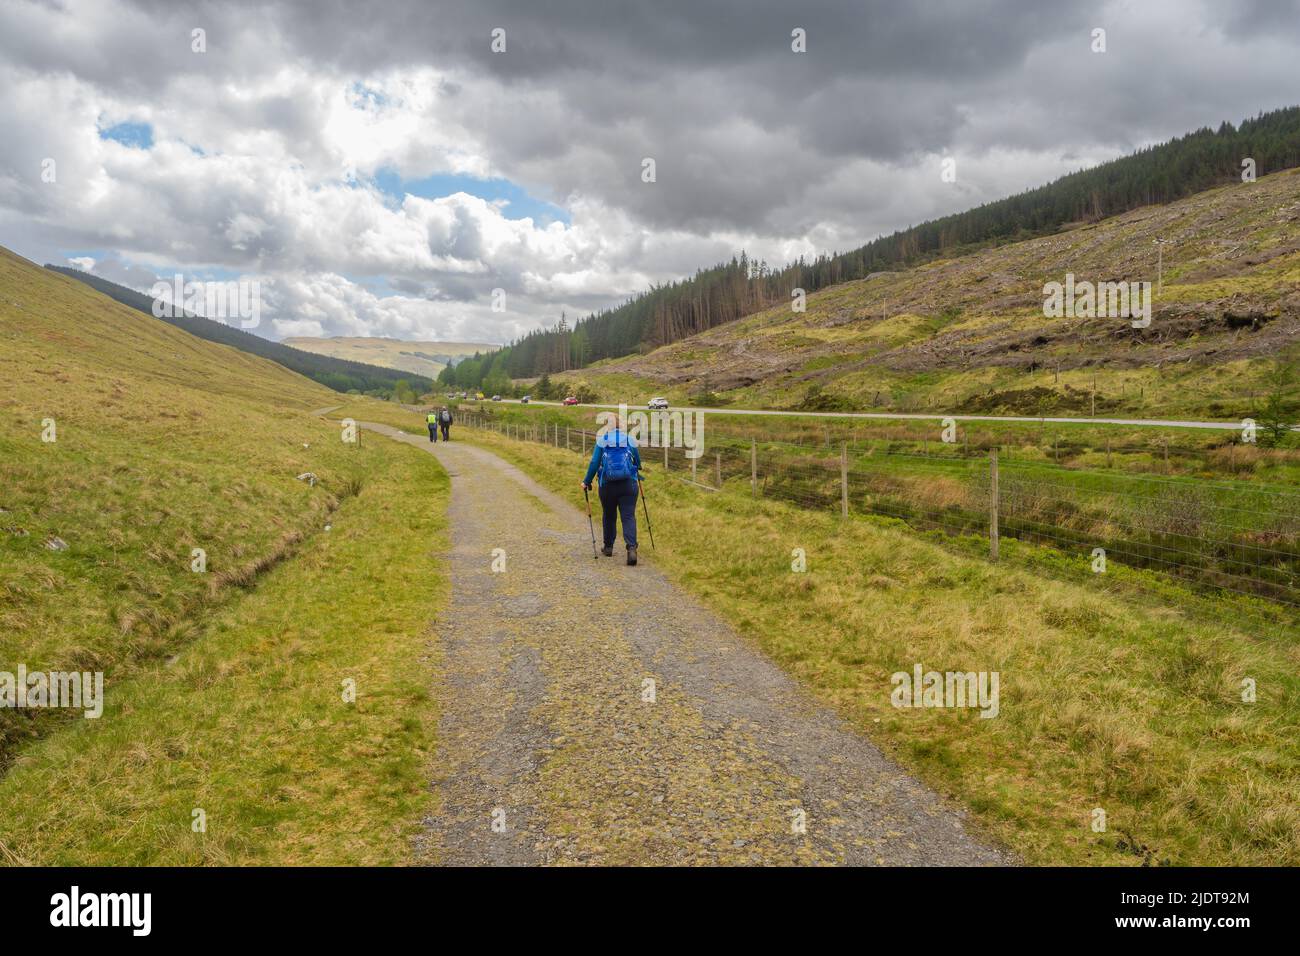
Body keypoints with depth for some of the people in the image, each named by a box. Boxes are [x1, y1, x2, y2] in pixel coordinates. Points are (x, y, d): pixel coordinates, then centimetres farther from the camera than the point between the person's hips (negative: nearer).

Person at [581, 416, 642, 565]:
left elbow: (594, 463, -3)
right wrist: (636, 472, 36)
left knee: (608, 516, 17)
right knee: (628, 516, -3)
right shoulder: (630, 440, 5)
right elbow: (638, 461, 14)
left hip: (607, 485, 0)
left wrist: (587, 482, 6)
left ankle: (608, 547, 28)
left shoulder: (601, 440, 2)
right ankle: (631, 548, -20)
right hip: (629, 484, 0)